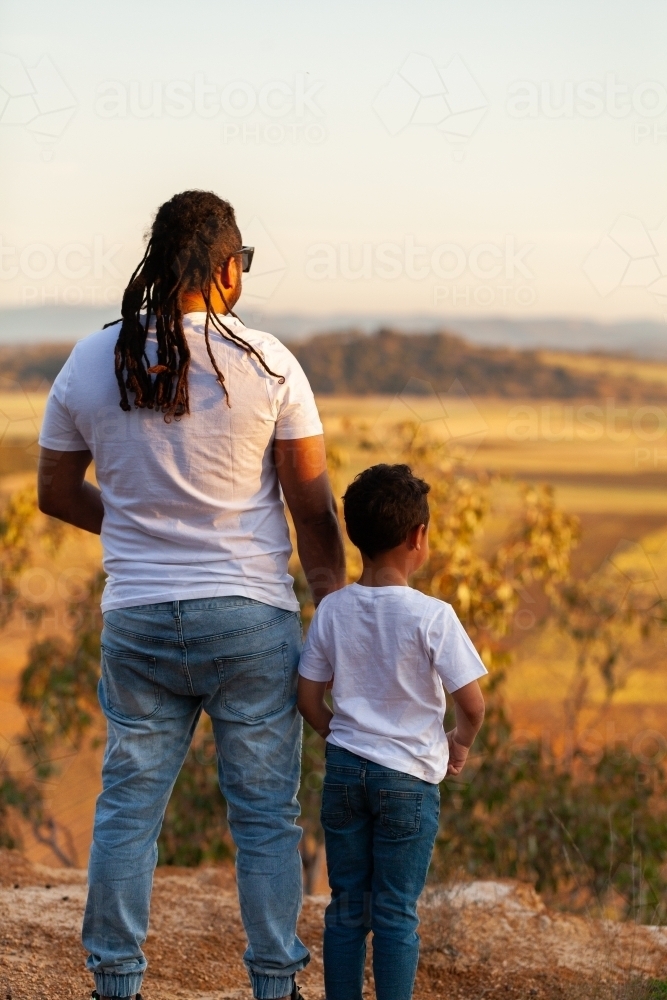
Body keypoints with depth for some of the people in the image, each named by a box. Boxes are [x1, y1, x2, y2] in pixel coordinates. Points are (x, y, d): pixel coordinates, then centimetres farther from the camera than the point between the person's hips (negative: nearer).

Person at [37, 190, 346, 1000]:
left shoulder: (90, 364, 1)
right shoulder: (264, 363, -8)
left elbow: (56, 492, 11)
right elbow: (313, 506, -5)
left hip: (136, 620, 3)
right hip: (250, 615, -2)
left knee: (126, 806, 11)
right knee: (265, 814, 7)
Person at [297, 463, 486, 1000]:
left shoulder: (332, 610, -1)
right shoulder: (431, 616, -14)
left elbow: (309, 699, 3)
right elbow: (473, 704, -13)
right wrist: (460, 742, 7)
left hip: (344, 769, 4)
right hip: (408, 779, -4)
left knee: (346, 908, 12)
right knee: (396, 914, 4)